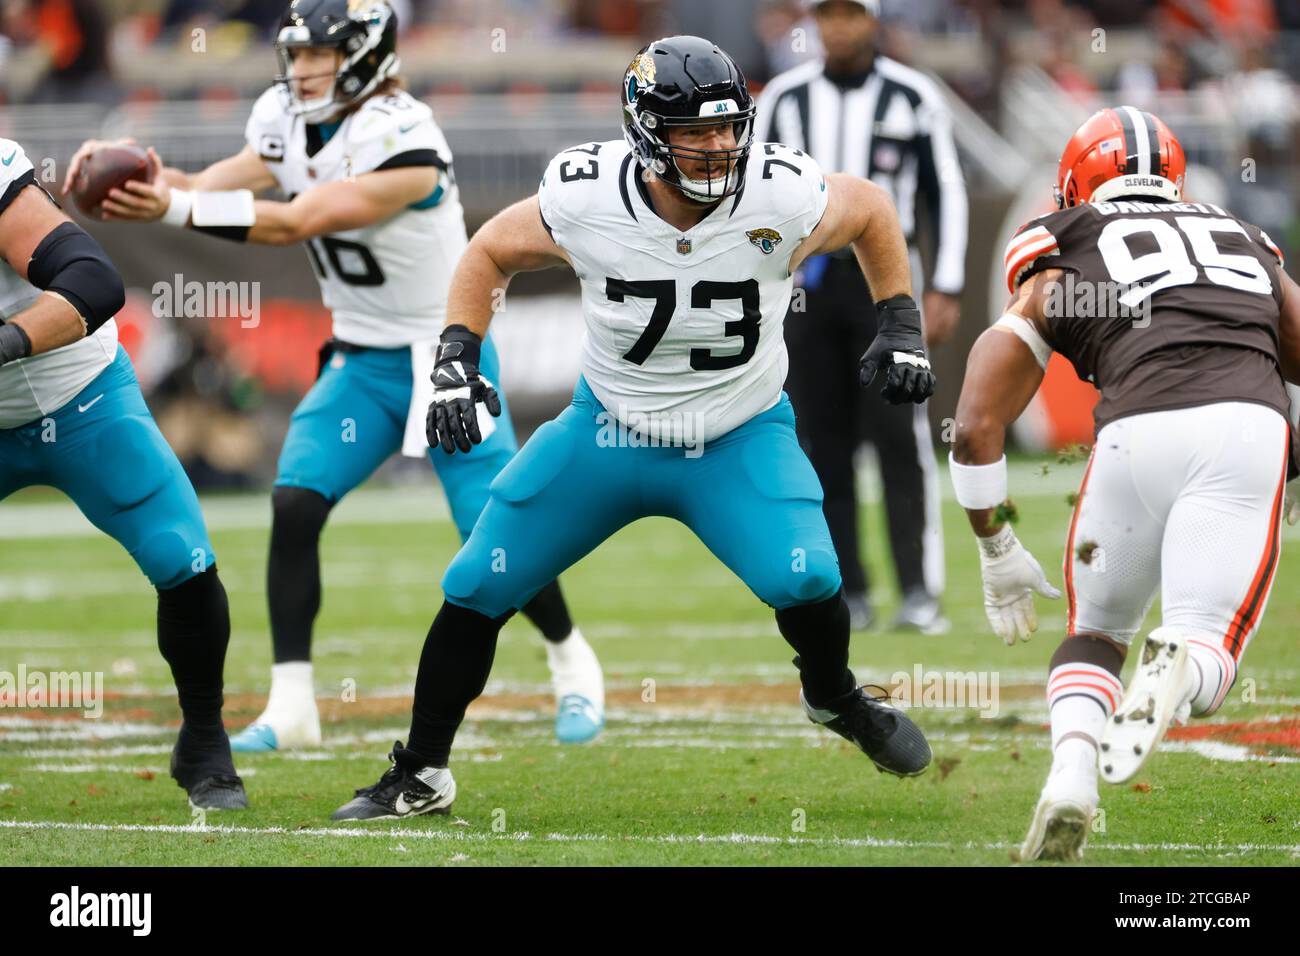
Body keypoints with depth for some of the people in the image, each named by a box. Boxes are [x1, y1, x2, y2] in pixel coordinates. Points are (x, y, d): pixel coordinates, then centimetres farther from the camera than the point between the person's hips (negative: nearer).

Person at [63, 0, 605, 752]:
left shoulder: (401, 140, -26)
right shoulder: (289, 120, -2)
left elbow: (297, 223, -34)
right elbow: (225, 183, -13)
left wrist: (178, 207, -41)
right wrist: (145, 182, -32)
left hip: (446, 358, -6)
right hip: (361, 361, 6)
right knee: (294, 505, -12)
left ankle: (574, 665, 22)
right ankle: (291, 705, -7)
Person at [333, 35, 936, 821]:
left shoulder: (783, 198, -24)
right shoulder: (586, 201, -22)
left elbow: (872, 210, -1)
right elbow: (490, 255, -1)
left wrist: (902, 329, -5)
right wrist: (457, 360, -12)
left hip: (741, 438, -1)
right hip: (610, 430, 1)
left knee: (804, 580, -25)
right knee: (477, 590, -2)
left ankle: (836, 699, 10)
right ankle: (421, 776, 18)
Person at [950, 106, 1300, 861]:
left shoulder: (1057, 272, 25)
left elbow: (977, 428, 18)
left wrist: (999, 554, 28)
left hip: (1139, 432, 0)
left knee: (1096, 635, 22)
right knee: (1208, 655, 3)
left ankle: (1071, 781, -6)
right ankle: (1180, 662, -35)